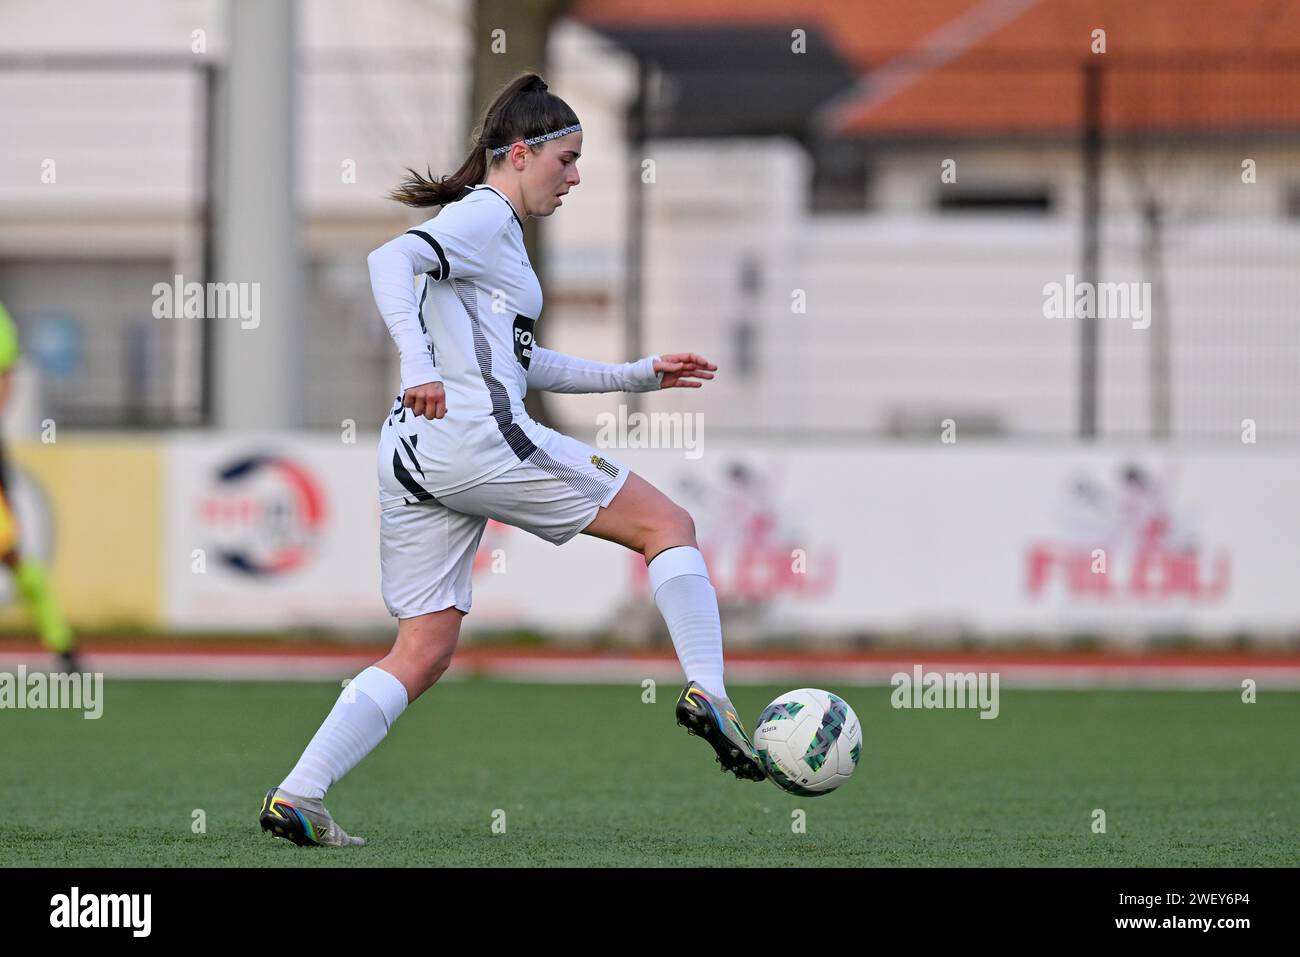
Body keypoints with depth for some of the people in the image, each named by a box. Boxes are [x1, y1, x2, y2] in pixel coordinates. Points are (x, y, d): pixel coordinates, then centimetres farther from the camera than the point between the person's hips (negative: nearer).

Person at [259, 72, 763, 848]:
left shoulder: (492, 227, 27)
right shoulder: (485, 218, -3)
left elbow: (514, 362, 35)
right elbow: (392, 260, -21)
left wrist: (637, 375, 33)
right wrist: (419, 367, -34)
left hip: (414, 457, 10)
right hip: (478, 437, -10)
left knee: (424, 652, 7)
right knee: (667, 524, 1)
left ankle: (297, 796, -3)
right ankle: (707, 693, -11)